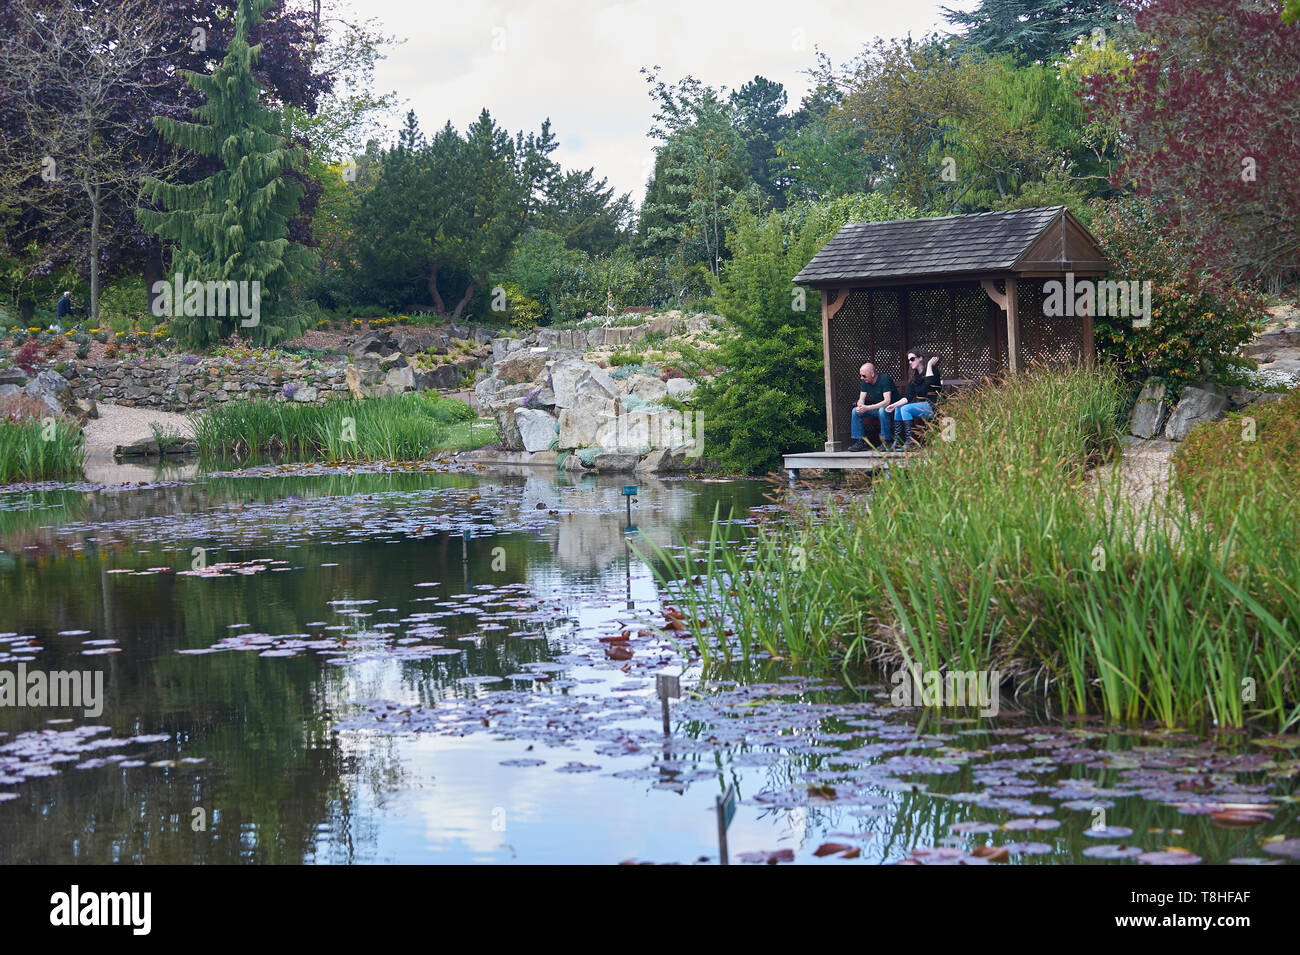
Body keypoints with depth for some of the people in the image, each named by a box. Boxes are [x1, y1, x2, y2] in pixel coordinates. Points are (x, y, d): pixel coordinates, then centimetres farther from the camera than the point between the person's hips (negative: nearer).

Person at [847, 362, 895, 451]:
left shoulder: (884, 379, -22)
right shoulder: (864, 382, 1)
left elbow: (887, 401, -30)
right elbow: (861, 399, 2)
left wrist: (867, 408, -34)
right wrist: (860, 407, -25)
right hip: (877, 407, 7)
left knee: (882, 410, -39)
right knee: (855, 411, -9)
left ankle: (886, 443, -31)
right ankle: (860, 442, -9)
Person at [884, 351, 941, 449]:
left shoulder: (932, 370, -6)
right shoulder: (914, 375, 14)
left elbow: (928, 383, -28)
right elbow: (909, 397, 10)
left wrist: (929, 365, -18)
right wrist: (895, 404, -5)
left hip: (932, 406, -8)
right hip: (921, 404, 8)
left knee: (906, 409, -23)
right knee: (898, 408, -3)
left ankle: (910, 441, -24)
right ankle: (897, 441, -7)